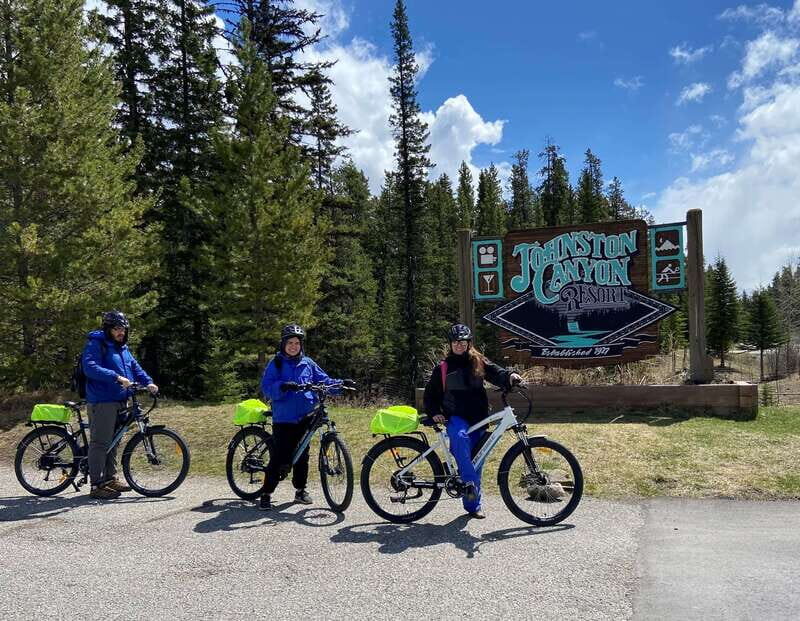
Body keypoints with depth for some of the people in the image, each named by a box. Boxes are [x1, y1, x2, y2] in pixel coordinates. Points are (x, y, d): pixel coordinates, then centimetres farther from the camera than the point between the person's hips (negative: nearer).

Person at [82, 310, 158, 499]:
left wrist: (148, 382, 3)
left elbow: (135, 367, 19)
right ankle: (96, 485, -2)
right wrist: (115, 377, -31)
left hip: (119, 401, 9)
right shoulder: (96, 344, -8)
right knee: (100, 442, -7)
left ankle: (110, 478, 26)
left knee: (113, 441, 16)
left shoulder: (122, 347, 19)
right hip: (102, 401, -8)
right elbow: (90, 367, -22)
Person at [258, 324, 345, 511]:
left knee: (302, 455, 12)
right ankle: (266, 494, 6)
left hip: (305, 418, 4)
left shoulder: (307, 363, 10)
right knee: (279, 458, -6)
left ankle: (300, 490, 27)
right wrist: (282, 386, -29)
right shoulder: (276, 364, 0)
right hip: (283, 418, -4)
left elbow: (324, 381, 11)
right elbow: (266, 388, -10)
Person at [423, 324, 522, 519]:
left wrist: (509, 376, -28)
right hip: (455, 417, -2)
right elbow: (430, 393, 12)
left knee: (476, 461, 4)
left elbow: (495, 372, -7)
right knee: (461, 437, -35)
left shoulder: (478, 362, 9)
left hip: (478, 418, 2)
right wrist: (433, 413, -4)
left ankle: (473, 504, 15)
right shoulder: (443, 367, 8)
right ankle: (469, 482, -29)